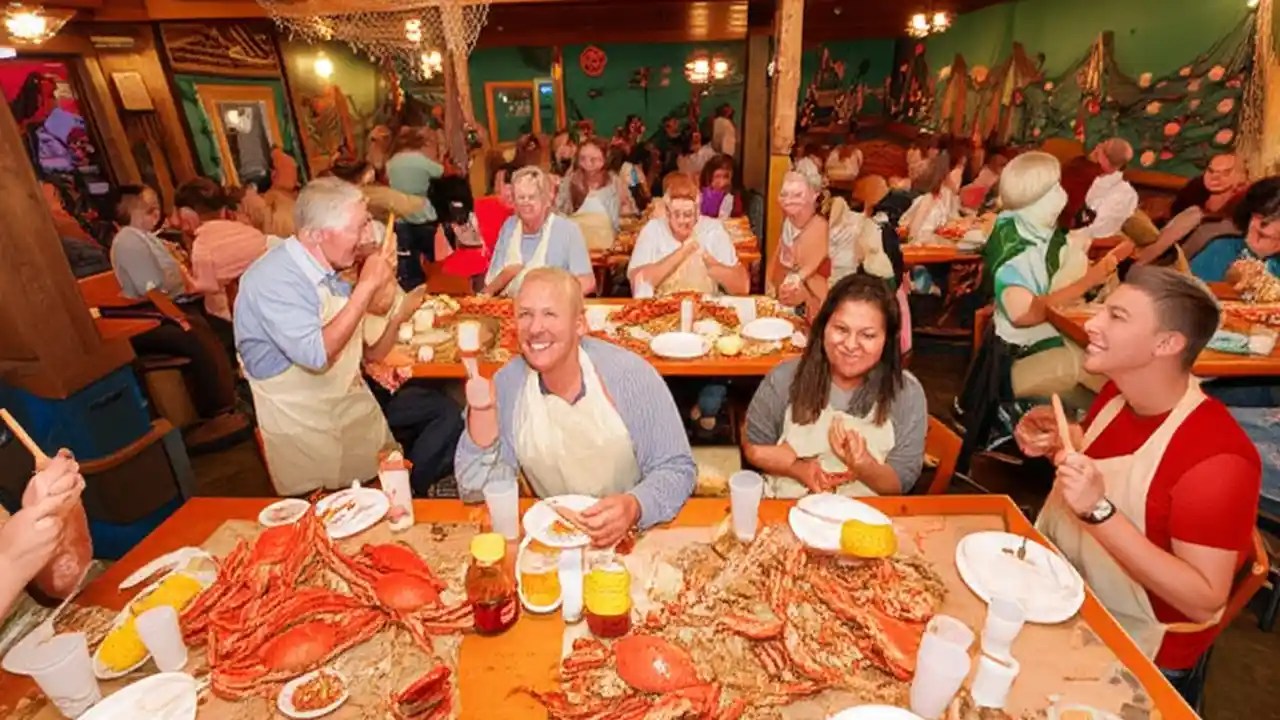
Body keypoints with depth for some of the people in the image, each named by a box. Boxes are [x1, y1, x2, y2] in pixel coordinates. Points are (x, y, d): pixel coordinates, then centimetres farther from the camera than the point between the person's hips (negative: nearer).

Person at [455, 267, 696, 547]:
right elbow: (479, 492, -7)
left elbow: (677, 469, -12)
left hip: (635, 535, -3)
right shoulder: (506, 385, -8)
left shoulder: (631, 376, -17)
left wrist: (634, 507, -30)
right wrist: (482, 411, -21)